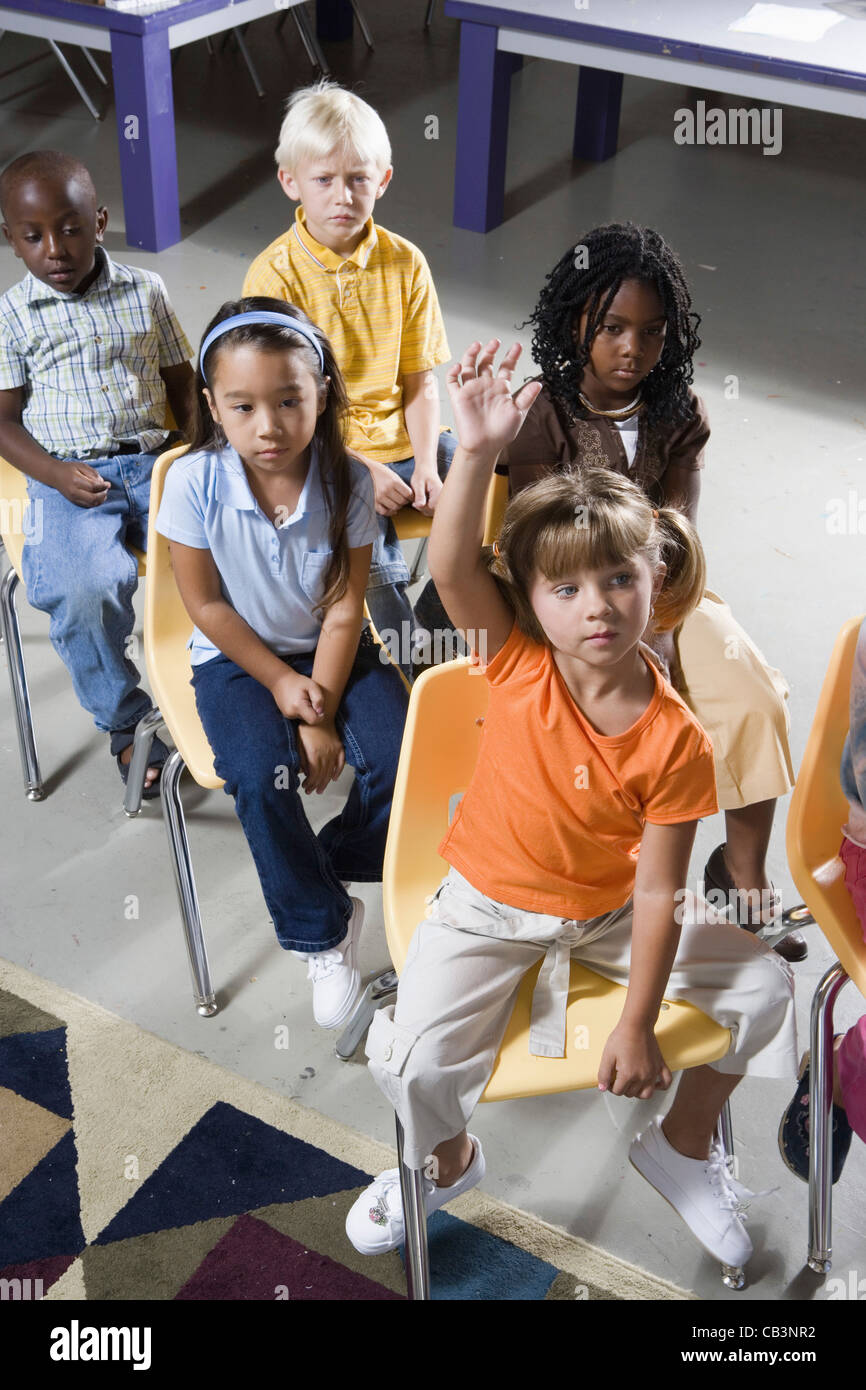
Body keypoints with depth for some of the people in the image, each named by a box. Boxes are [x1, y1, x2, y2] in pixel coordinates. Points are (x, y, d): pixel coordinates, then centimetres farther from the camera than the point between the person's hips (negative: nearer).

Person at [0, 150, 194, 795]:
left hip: (154, 461, 3)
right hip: (69, 478, -2)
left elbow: (180, 378, 17)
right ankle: (125, 722, -5)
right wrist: (58, 475, -14)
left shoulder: (144, 292, 10)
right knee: (86, 589, -31)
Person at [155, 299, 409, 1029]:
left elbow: (344, 609, -12)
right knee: (259, 775, -25)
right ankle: (324, 930, -3)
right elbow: (207, 605, -10)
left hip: (332, 650, 2)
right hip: (237, 656, -1)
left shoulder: (347, 481, -16)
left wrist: (320, 713, -16)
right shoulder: (195, 482, -19)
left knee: (400, 758, -19)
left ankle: (332, 864, 12)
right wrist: (281, 683, -11)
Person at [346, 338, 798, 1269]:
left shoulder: (674, 740, -20)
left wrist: (637, 1024, -16)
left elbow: (657, 893, -17)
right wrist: (479, 453, -48)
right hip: (488, 909, -1)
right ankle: (447, 1161, 19)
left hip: (608, 914, 2)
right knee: (411, 1058, -19)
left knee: (763, 983, -3)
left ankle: (682, 1147, 23)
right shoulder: (518, 664, -18)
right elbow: (451, 568, -36)